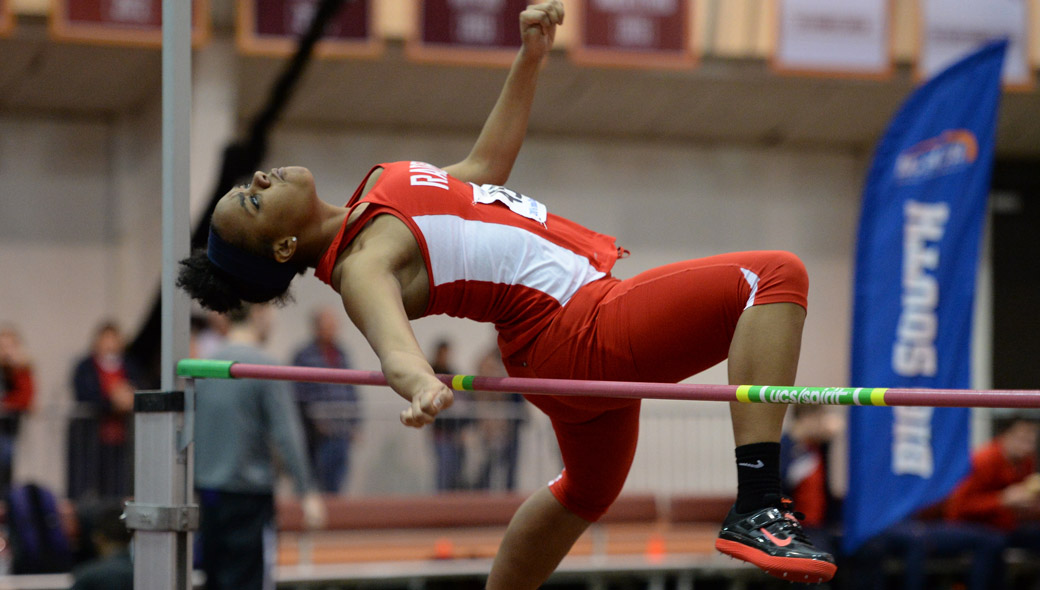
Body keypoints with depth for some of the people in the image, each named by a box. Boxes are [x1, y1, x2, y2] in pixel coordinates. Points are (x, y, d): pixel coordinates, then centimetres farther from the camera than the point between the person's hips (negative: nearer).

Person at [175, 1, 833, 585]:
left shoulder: (383, 189, 11)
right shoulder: (361, 267, -18)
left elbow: (486, 164, 25)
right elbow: (390, 339, -38)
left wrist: (530, 58, 23)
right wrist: (419, 384, -61)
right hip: (587, 330, -10)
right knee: (775, 276, -22)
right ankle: (756, 512, -33)